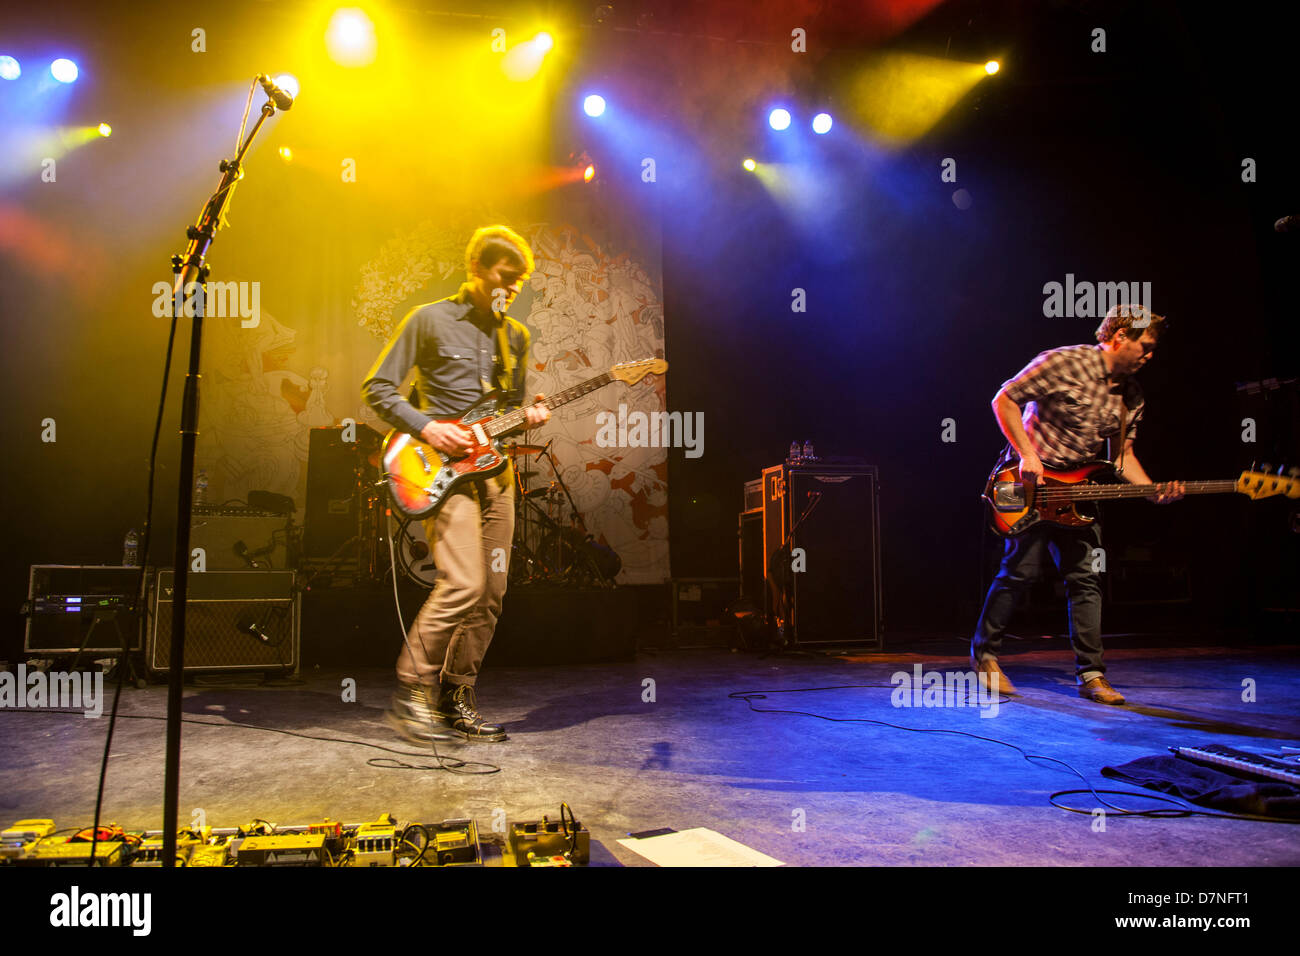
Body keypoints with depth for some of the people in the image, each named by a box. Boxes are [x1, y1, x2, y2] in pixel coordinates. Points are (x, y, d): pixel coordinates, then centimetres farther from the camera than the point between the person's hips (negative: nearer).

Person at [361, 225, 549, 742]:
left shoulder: (516, 335, 16)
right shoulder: (430, 319, 0)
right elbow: (377, 387, -1)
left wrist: (528, 417, 1)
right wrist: (426, 427, -14)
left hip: (495, 471, 6)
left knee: (491, 593, 4)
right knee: (463, 583, -18)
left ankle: (455, 696, 17)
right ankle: (412, 691, -1)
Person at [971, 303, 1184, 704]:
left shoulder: (1131, 395, 7)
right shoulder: (1064, 363, -14)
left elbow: (1122, 453, 12)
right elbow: (1004, 400, -12)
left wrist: (1153, 490, -4)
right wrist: (1027, 454, -19)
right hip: (1028, 482, -6)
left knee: (1086, 579, 2)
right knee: (1021, 570, -8)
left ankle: (1091, 675, 9)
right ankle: (984, 653, 10)